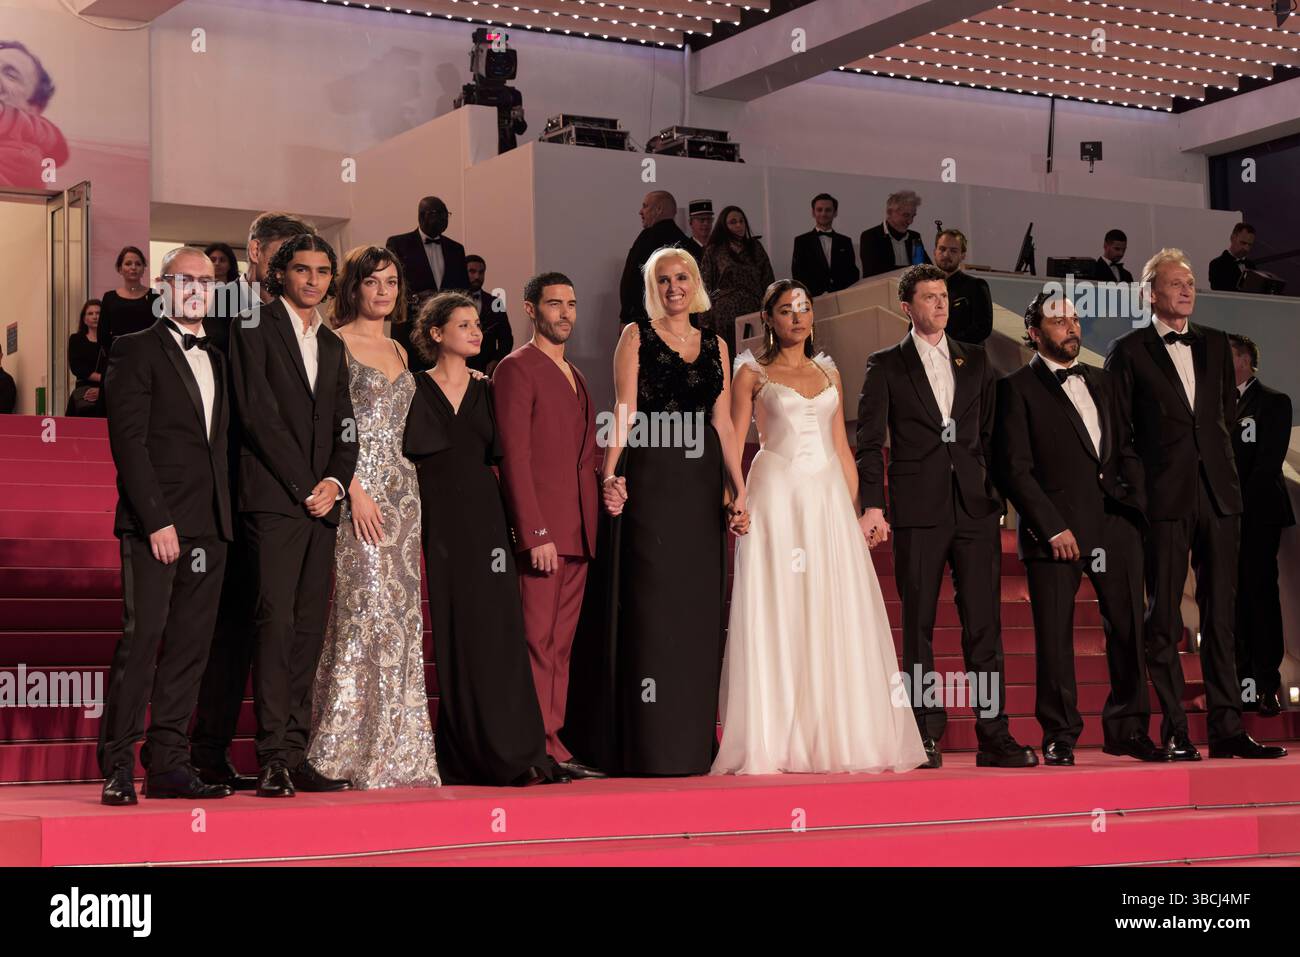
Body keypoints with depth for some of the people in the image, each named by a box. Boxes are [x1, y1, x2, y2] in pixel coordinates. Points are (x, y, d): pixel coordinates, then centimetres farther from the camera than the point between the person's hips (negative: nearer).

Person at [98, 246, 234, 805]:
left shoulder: (216, 361, 20)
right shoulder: (137, 350, 0)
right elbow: (128, 441, -8)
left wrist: (226, 518, 7)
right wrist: (157, 520, -15)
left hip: (209, 528, 6)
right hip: (154, 523, -6)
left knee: (190, 645, 4)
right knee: (142, 637, -10)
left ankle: (168, 764, 7)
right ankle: (118, 767, -5)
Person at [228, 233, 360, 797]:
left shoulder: (332, 345, 21)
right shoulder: (254, 328, 1)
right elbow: (257, 413, -8)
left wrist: (336, 482, -2)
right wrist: (303, 485, -10)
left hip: (321, 503, 6)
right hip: (272, 499, -6)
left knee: (309, 629, 4)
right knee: (275, 621, -12)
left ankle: (296, 754, 6)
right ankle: (273, 758, -12)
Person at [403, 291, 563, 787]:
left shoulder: (486, 391, 13)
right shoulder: (416, 387, 4)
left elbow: (500, 450, 5)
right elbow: (413, 444, -10)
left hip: (485, 518, 3)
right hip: (442, 520, -2)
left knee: (497, 630, -3)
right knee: (455, 632, -2)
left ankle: (513, 753, -4)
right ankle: (466, 757, 4)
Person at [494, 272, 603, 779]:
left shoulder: (575, 376, 22)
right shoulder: (517, 368, -4)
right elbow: (514, 456, -11)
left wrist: (605, 486, 1)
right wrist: (536, 533, -17)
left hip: (577, 534, 8)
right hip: (540, 528, -8)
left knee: (561, 646, 8)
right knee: (537, 642, -7)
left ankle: (555, 748, 11)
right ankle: (537, 751, -4)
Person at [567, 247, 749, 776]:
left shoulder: (716, 346, 16)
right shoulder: (636, 336, 4)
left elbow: (723, 425, 13)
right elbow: (625, 415, -5)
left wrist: (739, 490, 5)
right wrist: (611, 474, -19)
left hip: (703, 485, 5)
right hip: (650, 482, -4)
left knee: (700, 610, 5)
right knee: (650, 608, -5)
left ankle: (694, 741, 12)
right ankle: (651, 746, -1)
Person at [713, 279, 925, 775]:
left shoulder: (829, 373, 17)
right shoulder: (752, 373, 5)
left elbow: (842, 447, 17)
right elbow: (733, 443, 0)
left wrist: (853, 508, 10)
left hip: (828, 495, 4)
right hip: (776, 494, -4)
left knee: (836, 617, 0)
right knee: (777, 615, -6)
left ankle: (838, 737, 6)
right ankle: (772, 742, -4)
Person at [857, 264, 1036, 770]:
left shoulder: (975, 360, 15)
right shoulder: (886, 365, 6)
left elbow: (991, 433, 16)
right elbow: (870, 440, 0)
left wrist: (1001, 496, 9)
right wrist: (872, 506, -10)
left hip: (975, 508, 2)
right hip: (918, 511, -2)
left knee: (985, 624, 0)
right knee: (919, 626, 2)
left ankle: (994, 736, 2)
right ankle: (927, 736, 7)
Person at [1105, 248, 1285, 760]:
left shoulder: (1216, 344, 14)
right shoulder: (1128, 350, 1)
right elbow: (1116, 429, 1)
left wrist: (1220, 461, 12)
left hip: (1218, 492, 4)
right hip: (1164, 498, -4)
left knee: (1220, 616, 5)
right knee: (1164, 620, -1)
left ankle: (1227, 729, 7)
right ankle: (1174, 732, 3)